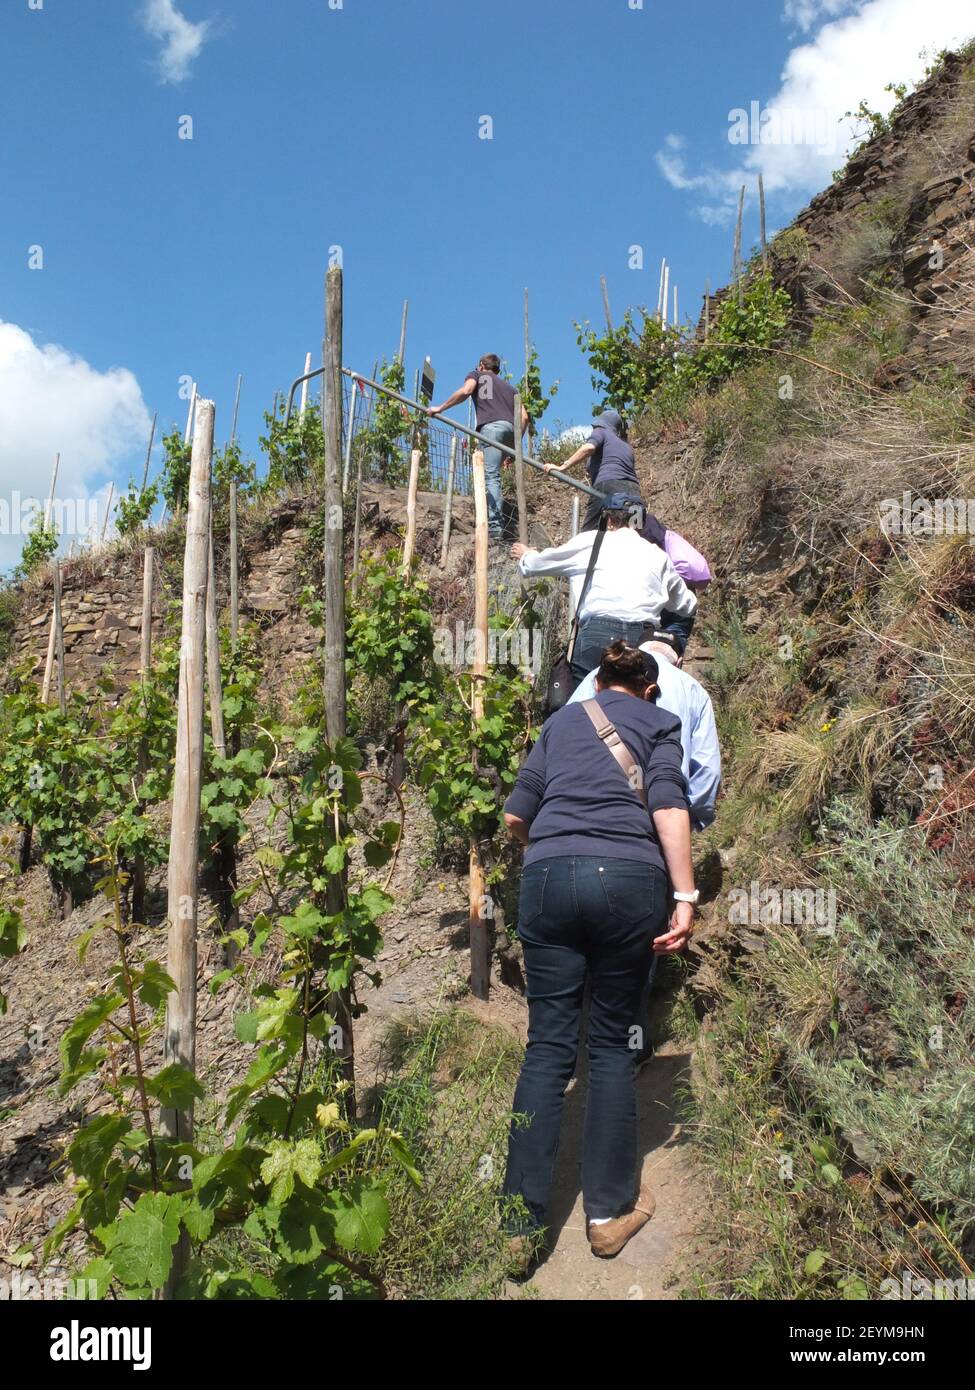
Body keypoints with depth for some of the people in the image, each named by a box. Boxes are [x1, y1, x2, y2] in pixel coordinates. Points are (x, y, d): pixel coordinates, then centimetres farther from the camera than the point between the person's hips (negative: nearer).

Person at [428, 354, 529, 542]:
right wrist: (516, 443, 27)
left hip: (492, 426, -5)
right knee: (491, 475, 14)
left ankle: (494, 527, -28)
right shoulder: (509, 386, 37)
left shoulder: (476, 375, 24)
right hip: (511, 429, 5)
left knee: (491, 477, -15)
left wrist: (440, 408, 6)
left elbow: (465, 391, 0)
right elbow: (524, 417, 23)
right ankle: (497, 522, 4)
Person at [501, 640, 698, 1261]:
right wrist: (685, 896, -7)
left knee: (548, 1046, 5)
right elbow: (669, 806, -3)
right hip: (630, 879, -2)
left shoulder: (561, 721, 24)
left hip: (549, 878, 2)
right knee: (613, 1043, 11)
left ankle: (522, 1223, 6)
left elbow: (516, 815, 20)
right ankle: (610, 1210, 18)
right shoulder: (659, 721, 14)